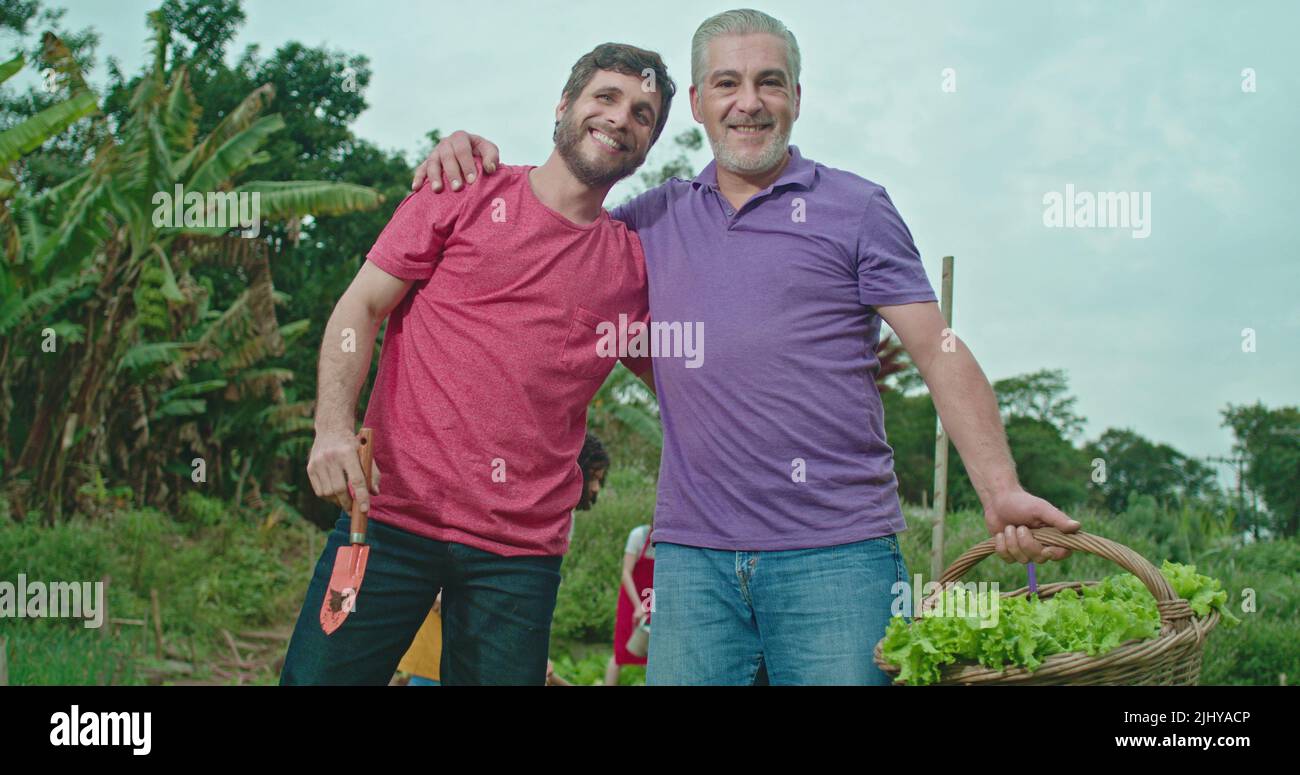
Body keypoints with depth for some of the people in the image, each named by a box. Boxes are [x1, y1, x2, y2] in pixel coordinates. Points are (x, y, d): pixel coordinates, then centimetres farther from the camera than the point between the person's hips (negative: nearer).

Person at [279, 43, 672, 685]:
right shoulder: (467, 193, 5)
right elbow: (361, 307, 2)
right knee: (321, 673, -2)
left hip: (521, 551, 2)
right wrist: (334, 428, -13)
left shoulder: (635, 264, 10)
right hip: (394, 512, -2)